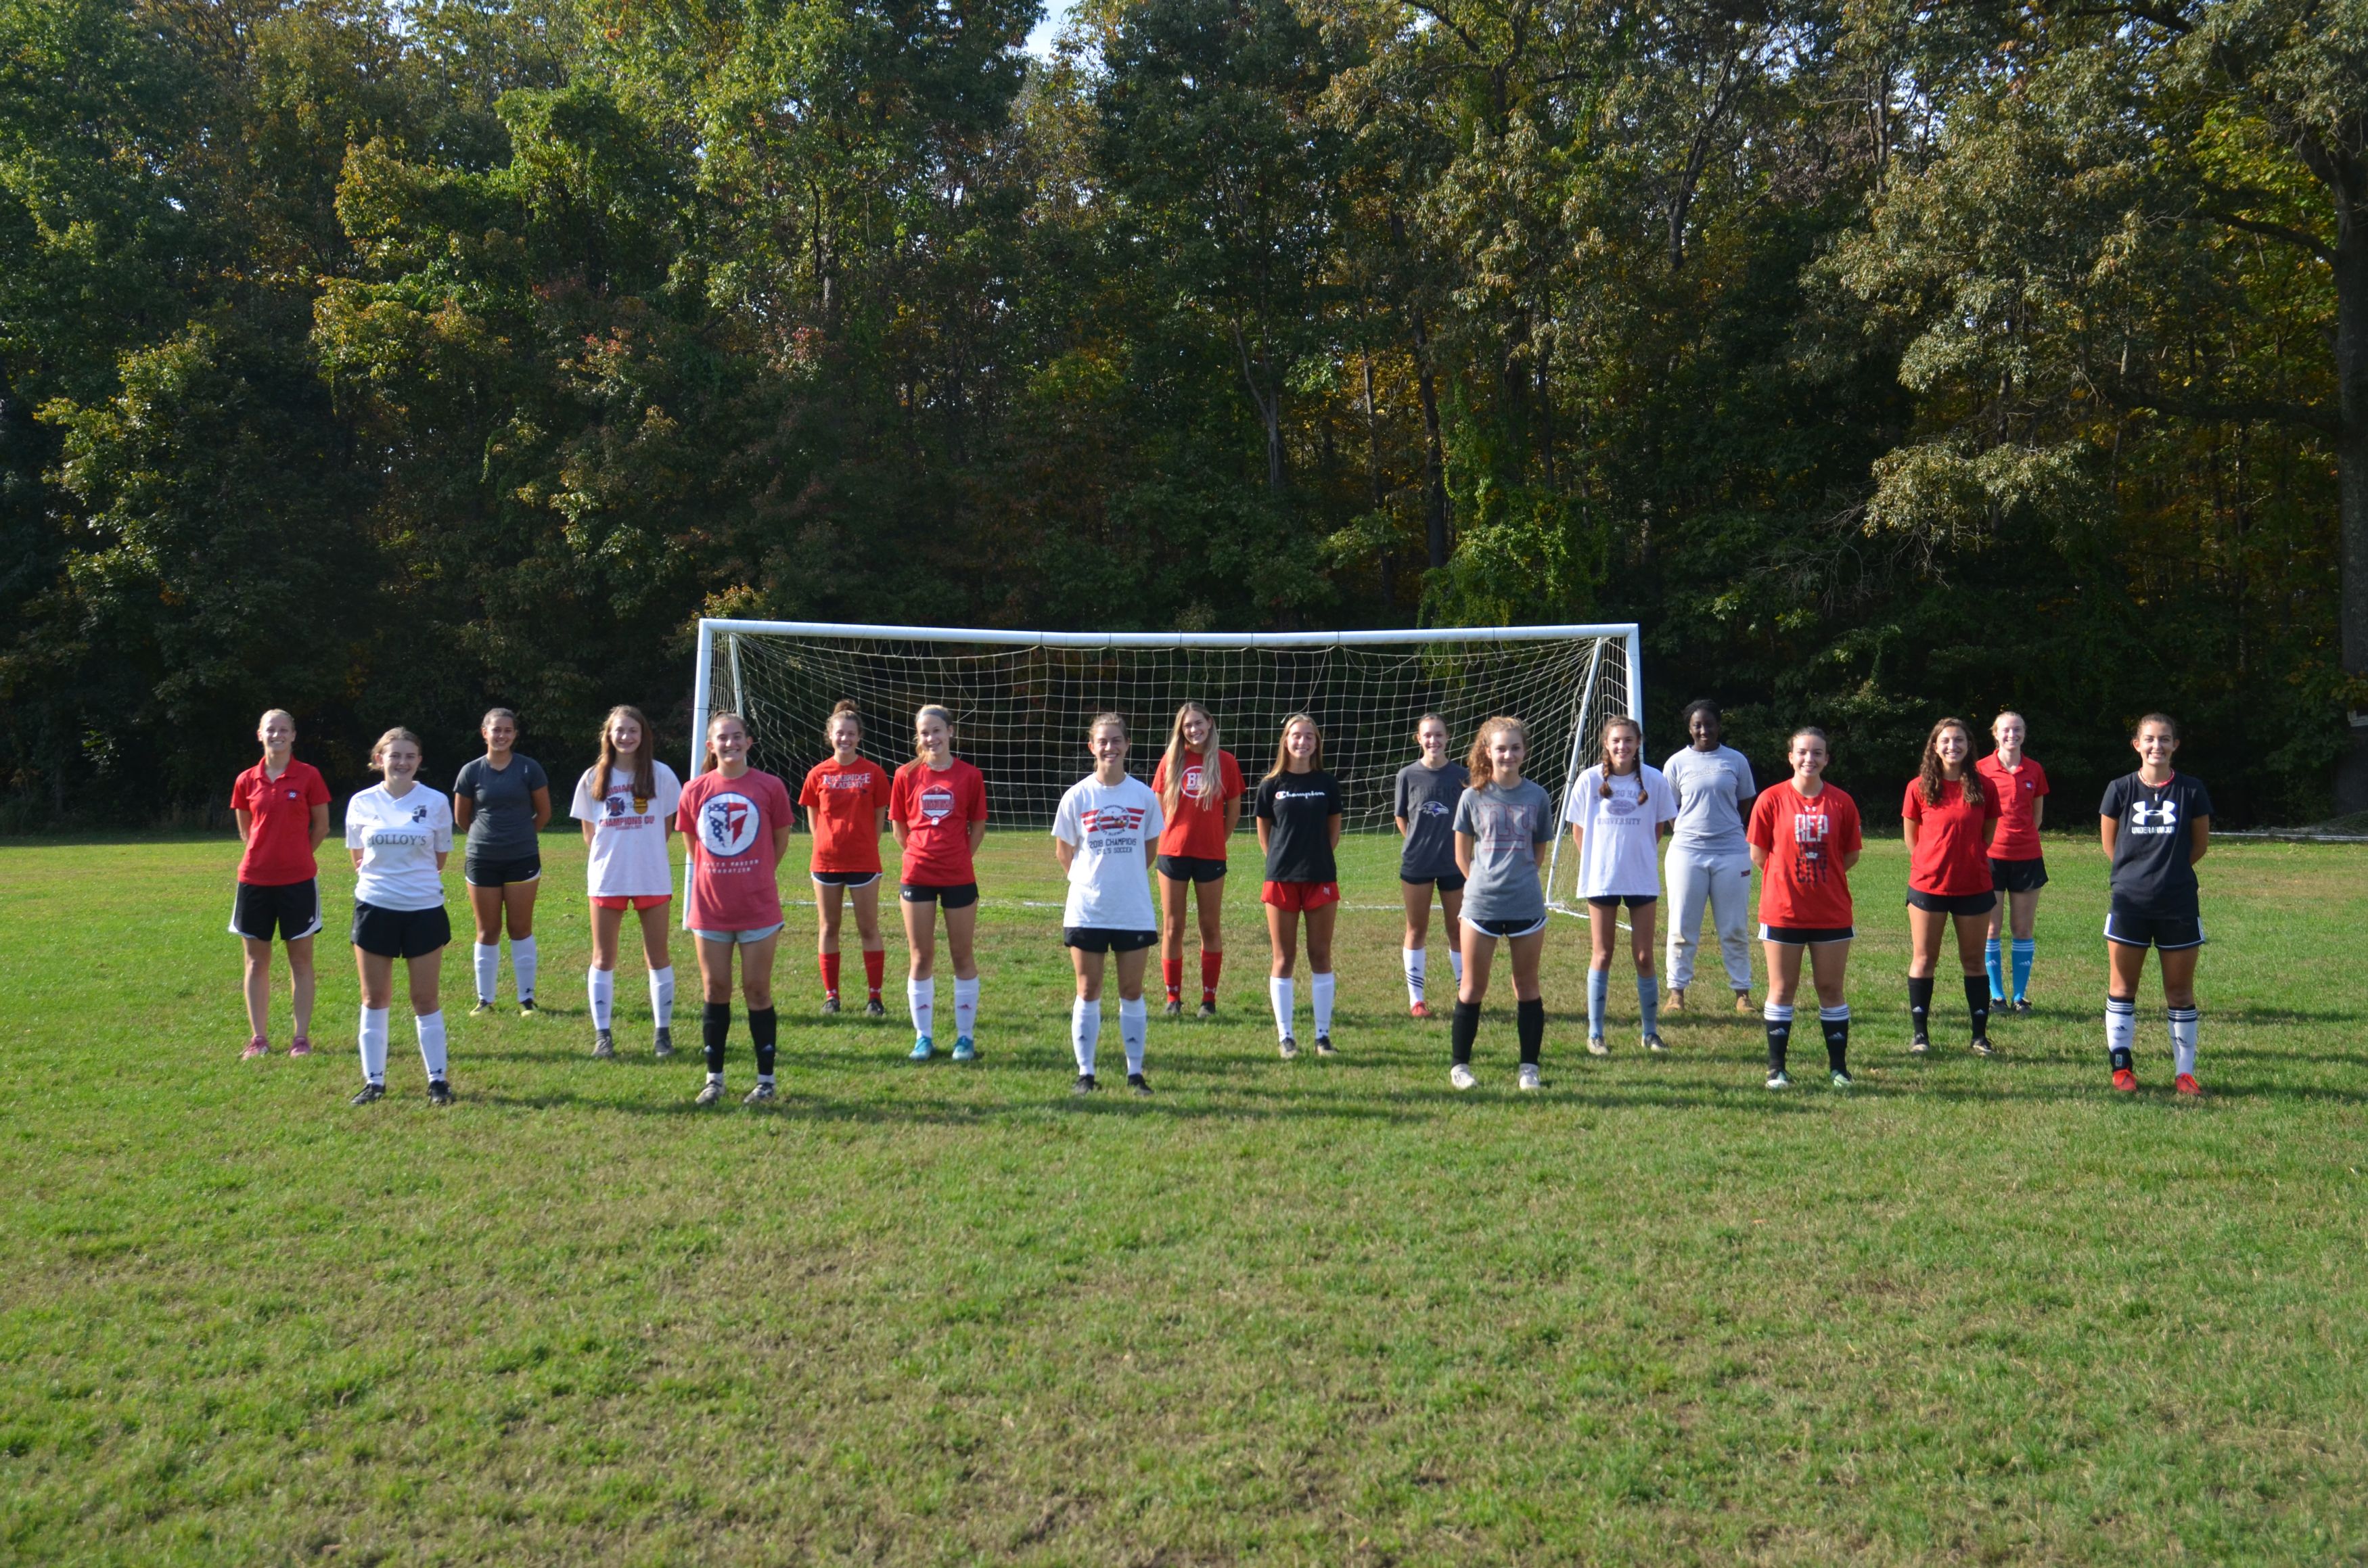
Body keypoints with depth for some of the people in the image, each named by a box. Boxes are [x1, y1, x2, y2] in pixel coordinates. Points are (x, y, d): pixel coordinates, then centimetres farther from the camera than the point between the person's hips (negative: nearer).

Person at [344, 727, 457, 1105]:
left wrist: (414, 878, 8)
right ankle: (374, 1081, 17)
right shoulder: (361, 803, 0)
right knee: (374, 998, 8)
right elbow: (359, 859, 12)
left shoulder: (436, 802, -4)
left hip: (424, 909, -1)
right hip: (374, 908, 1)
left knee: (426, 1000, 3)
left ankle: (437, 1079, 13)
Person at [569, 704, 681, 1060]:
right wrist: (611, 855, 5)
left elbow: (668, 824, 8)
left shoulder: (660, 774, -2)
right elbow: (589, 831, 10)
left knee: (658, 957, 5)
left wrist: (646, 852, 6)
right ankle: (603, 1034, 13)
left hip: (652, 879, -1)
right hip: (606, 879, 1)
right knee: (603, 959, 6)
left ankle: (664, 1032, 13)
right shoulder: (594, 778, 2)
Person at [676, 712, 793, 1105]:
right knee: (714, 991, 8)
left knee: (757, 991, 3)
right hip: (710, 908, 2)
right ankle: (714, 1079, 19)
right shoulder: (695, 790, 0)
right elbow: (692, 844, 13)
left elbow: (781, 840, 6)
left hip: (758, 907, -2)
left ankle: (766, 1080, 12)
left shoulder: (770, 787, -6)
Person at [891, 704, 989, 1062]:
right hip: (917, 877, 1)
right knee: (921, 957, 6)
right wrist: (920, 855, 8)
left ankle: (965, 1037, 15)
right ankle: (923, 1037, 15)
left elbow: (978, 827, 6)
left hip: (959, 877, -1)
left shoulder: (970, 776, -1)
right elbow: (899, 827, 10)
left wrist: (959, 858, 6)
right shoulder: (907, 775, 2)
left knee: (963, 956, 6)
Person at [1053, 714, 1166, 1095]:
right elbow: (1063, 851, 8)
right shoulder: (1077, 796, -2)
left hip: (1135, 911, 1)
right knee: (1088, 992, 5)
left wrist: (1124, 878, 10)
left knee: (1132, 992, 6)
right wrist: (1086, 880, 7)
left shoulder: (1144, 795, 0)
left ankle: (1135, 1073, 15)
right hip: (1086, 911, -1)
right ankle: (1085, 1073, 12)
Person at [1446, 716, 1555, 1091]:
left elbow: (1540, 852, 14)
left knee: (1527, 987, 8)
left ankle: (1529, 1068, 17)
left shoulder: (1538, 797, 4)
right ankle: (1460, 1065, 15)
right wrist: (1484, 882, 3)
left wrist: (1518, 876, 6)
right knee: (1472, 988, 4)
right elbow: (1462, 855, 7)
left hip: (1527, 906, 1)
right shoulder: (1473, 797, 1)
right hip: (1481, 905, -1)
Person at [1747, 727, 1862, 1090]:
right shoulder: (1771, 800, -4)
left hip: (1832, 913, 1)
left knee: (1831, 989, 7)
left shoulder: (1841, 802, 0)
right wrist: (1790, 876, 4)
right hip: (1783, 911, -1)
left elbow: (1851, 856, 7)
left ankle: (1839, 1067, 17)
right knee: (1782, 990, 5)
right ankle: (1776, 1069, 12)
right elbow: (1758, 856, 1)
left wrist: (1821, 876, 4)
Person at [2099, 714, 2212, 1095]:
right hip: (2129, 903, 0)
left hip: (2179, 905, 0)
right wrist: (2140, 870, 7)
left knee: (2180, 991, 6)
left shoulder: (2192, 790, -3)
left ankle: (2185, 1071, 14)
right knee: (2122, 987, 7)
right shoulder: (2120, 790, -3)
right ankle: (2122, 1067, 17)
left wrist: (2169, 870, 12)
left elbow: (2200, 845, 8)